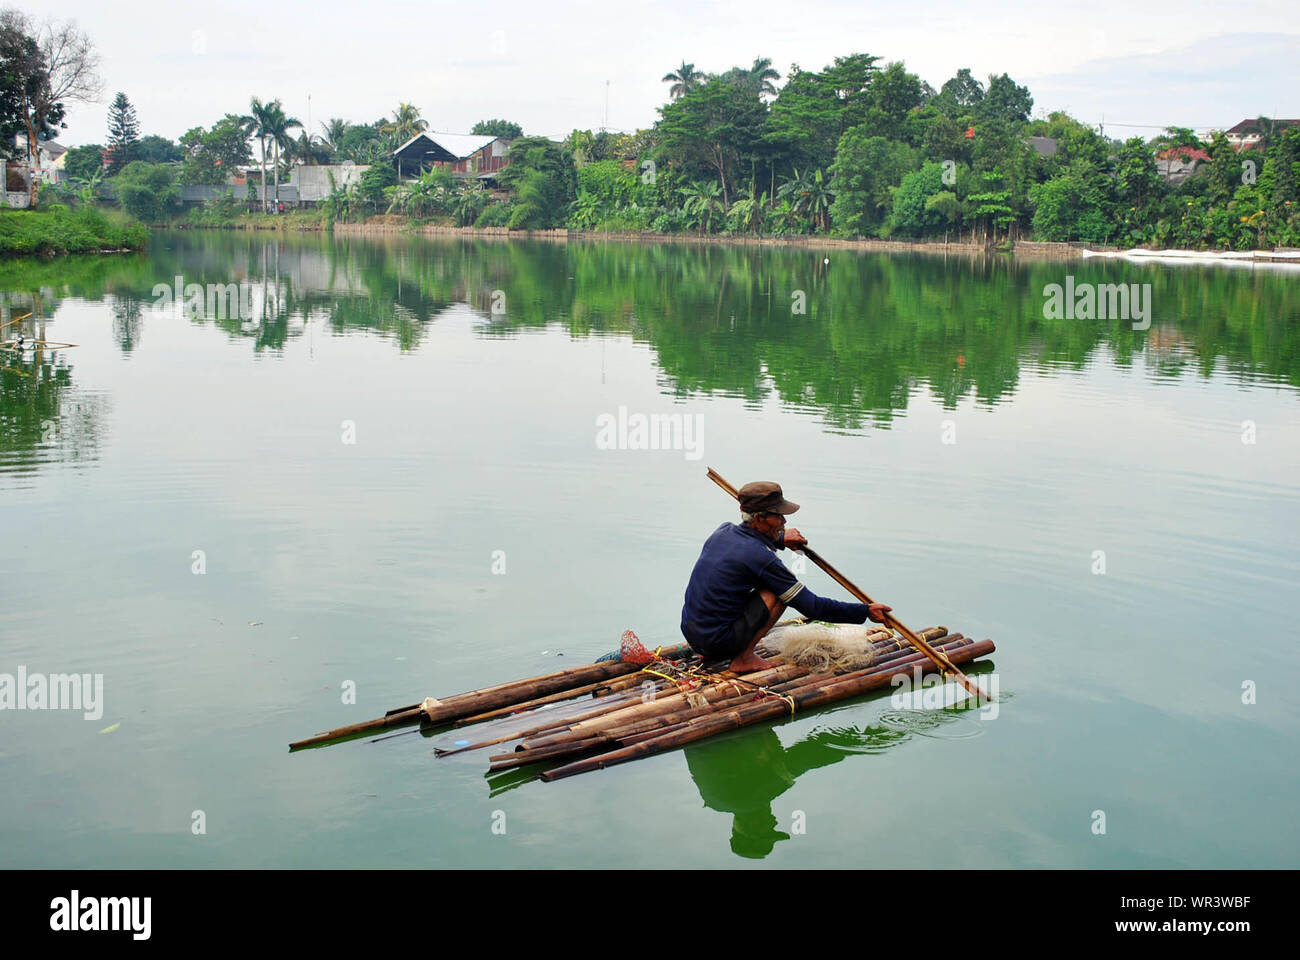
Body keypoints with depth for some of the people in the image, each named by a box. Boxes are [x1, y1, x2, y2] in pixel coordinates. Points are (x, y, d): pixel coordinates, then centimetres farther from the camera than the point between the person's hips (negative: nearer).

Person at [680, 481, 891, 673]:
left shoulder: (723, 531, 4)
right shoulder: (762, 559, -18)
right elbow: (812, 606, -13)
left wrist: (779, 539, 20)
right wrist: (865, 612, -5)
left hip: (689, 632, 8)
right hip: (718, 643, -8)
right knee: (780, 592, -5)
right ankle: (743, 658, -3)